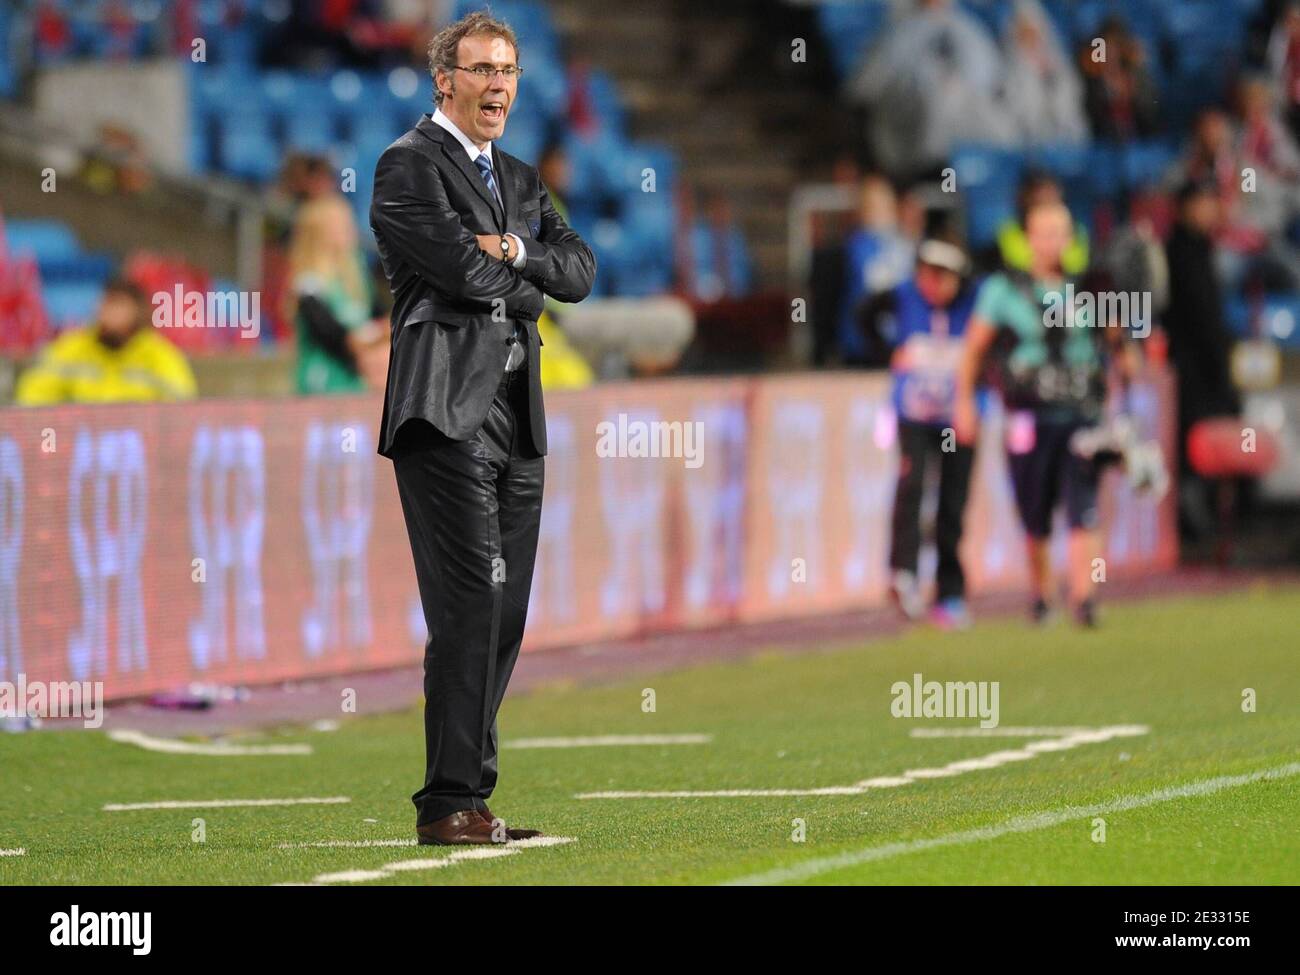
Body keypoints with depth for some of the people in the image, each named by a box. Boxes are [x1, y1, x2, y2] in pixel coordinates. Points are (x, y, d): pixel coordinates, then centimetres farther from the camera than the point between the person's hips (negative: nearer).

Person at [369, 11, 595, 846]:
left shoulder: (520, 180, 23)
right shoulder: (410, 164, -2)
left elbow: (580, 271, 11)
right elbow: (460, 265, -15)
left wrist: (514, 252, -6)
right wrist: (525, 290, 2)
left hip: (517, 420, 8)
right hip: (446, 412, -8)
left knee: (504, 616, 5)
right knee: (469, 605, -12)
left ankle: (469, 795, 9)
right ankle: (450, 803, -10)